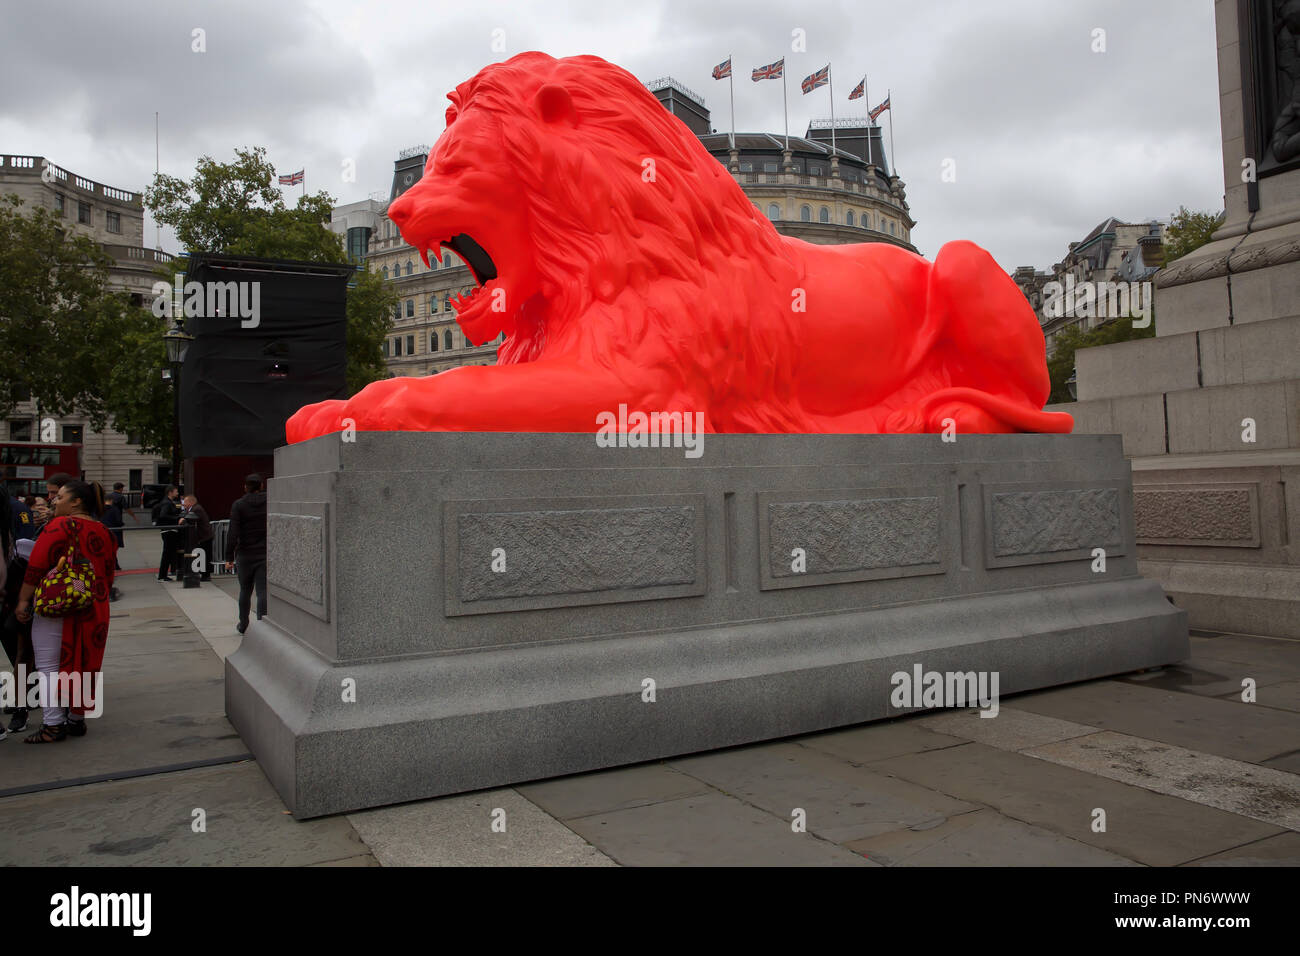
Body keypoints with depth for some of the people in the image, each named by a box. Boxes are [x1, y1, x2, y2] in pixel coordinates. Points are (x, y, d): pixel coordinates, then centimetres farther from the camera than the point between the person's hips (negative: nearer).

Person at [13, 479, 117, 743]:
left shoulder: (59, 526, -10)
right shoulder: (103, 532, 10)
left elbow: (36, 566, -13)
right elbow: (108, 574, 14)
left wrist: (23, 600, -8)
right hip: (95, 610, 7)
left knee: (49, 666, 1)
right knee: (82, 664, 14)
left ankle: (53, 725, 1)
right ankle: (77, 719, 19)